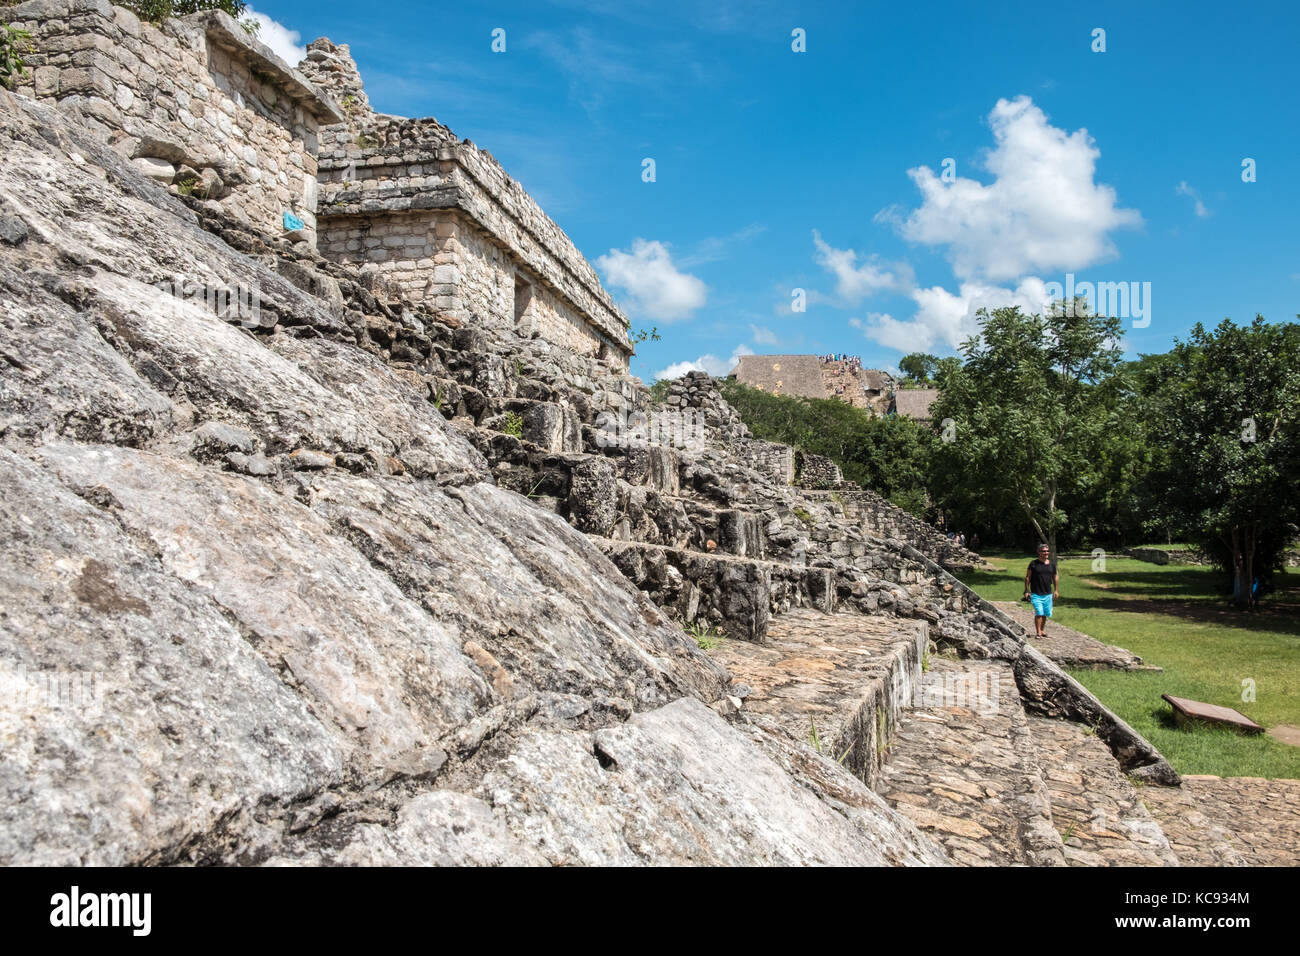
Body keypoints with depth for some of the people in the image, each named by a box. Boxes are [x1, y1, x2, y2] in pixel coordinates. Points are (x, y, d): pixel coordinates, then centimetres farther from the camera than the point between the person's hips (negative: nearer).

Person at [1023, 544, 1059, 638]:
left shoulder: (1052, 564, 7)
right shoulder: (1033, 563, -5)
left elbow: (1055, 577, 18)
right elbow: (1027, 577, -1)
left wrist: (1056, 590, 14)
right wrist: (1026, 591, -4)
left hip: (1048, 594, 4)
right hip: (1036, 594, -4)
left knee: (1045, 614, 10)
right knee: (1039, 613, -13)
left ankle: (1042, 630, 27)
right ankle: (1038, 632, -7)